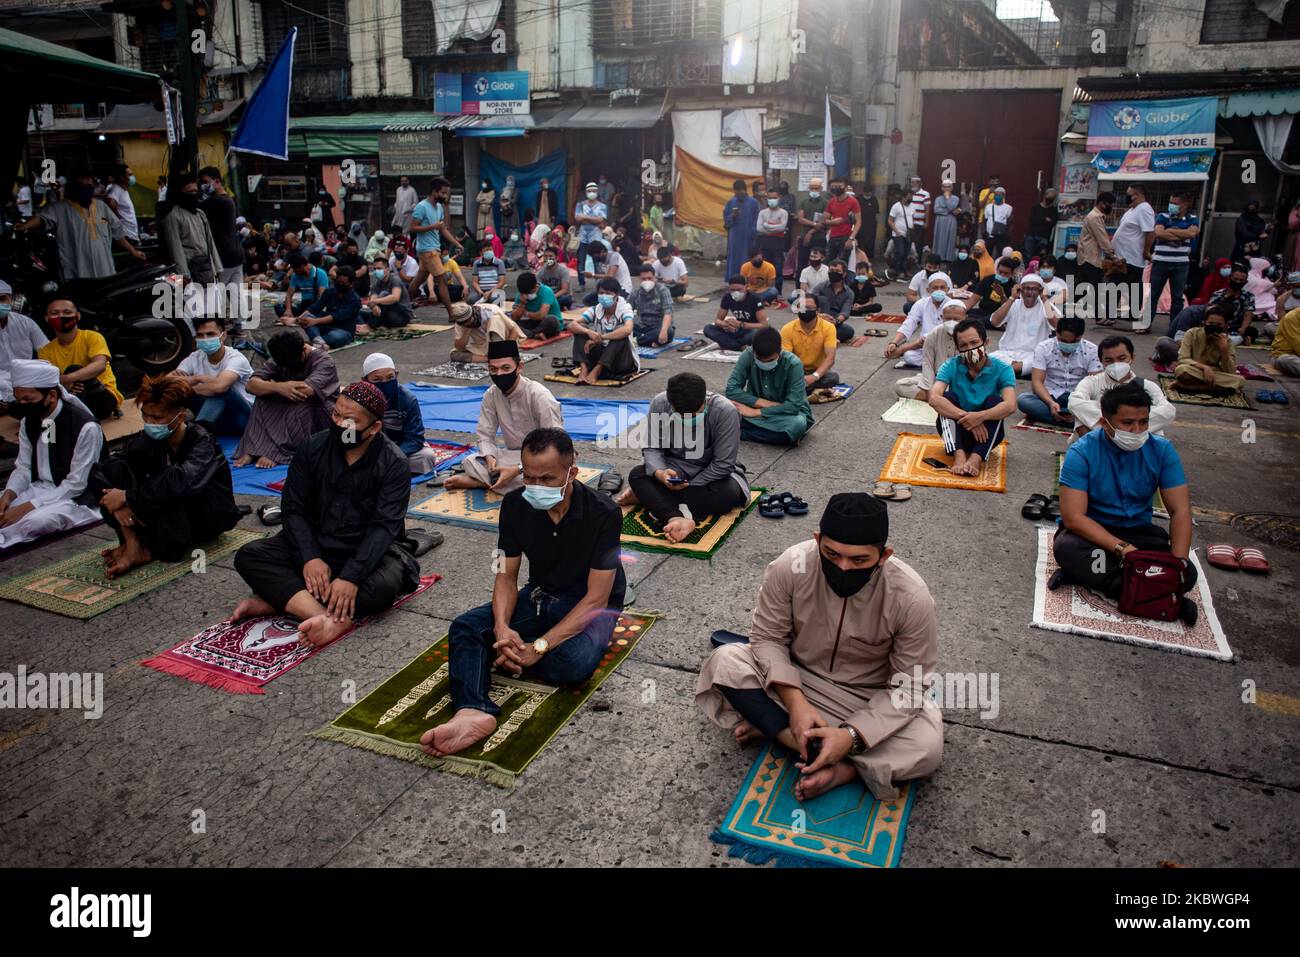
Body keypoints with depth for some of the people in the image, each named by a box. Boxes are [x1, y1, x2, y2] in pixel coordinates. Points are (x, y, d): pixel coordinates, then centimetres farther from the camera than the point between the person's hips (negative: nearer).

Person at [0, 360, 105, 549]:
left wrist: (29, 506, -24)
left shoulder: (86, 427, -20)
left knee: (36, 520, -34)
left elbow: (76, 484, -19)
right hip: (39, 489, 7)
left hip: (75, 497, -7)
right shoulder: (28, 421, 3)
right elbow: (23, 468, 8)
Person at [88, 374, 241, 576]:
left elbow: (183, 482, -42)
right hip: (166, 517, 6)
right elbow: (101, 469, -9)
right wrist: (117, 505, -28)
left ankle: (149, 551, -21)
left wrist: (127, 497, -35)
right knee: (111, 471, -13)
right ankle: (132, 543, -24)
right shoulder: (149, 439, -5)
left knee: (170, 490, -37)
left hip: (212, 515, -6)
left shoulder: (201, 442, -22)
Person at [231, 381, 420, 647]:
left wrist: (351, 577, -34)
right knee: (249, 556, -19)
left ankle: (279, 600, -29)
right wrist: (309, 557, -22)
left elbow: (384, 526, -21)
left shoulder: (393, 464, -13)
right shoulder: (314, 448, -3)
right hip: (315, 544, 4)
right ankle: (329, 619, -37)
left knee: (385, 585, -36)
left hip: (368, 552, -3)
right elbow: (294, 508, -5)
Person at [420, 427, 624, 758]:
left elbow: (597, 597, -23)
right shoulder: (515, 505, -9)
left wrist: (539, 646, -30)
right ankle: (473, 713, -42)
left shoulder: (604, 513, -23)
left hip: (589, 606, -4)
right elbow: (506, 576, -3)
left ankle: (497, 655, -11)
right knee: (464, 627, -18)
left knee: (574, 663, -36)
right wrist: (502, 628, -24)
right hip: (539, 596, 5)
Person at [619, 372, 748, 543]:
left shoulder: (726, 411, -26)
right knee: (636, 475, -23)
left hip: (713, 473, -2)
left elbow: (723, 464, -22)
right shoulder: (659, 404, -17)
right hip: (676, 467, 2)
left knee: (729, 494, -35)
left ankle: (649, 497, -26)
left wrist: (687, 487, -22)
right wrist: (659, 473, -34)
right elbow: (651, 447, -12)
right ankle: (678, 519, -43)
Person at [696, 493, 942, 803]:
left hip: (870, 700, -1)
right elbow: (768, 636, -13)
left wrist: (852, 736, -31)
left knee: (927, 748, -29)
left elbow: (909, 687, -19)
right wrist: (795, 703, -26)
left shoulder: (911, 598, -26)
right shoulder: (790, 566, -25)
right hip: (796, 680, 1)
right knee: (725, 662, -23)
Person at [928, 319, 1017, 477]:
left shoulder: (1002, 369, -10)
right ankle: (959, 455, -40)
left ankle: (976, 458, -38)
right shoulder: (951, 367, -8)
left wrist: (981, 416, -42)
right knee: (948, 398, -23)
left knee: (994, 400, -24)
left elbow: (1010, 406, -26)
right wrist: (965, 416, -36)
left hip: (986, 433, 0)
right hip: (955, 430, 1)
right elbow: (934, 398, -26)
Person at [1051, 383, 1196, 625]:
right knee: (1066, 546, -36)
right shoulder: (1082, 452, -17)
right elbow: (1073, 516, -23)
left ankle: (1085, 574, -23)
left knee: (1187, 574, -22)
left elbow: (1180, 511, -8)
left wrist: (1178, 562, -23)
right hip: (1093, 532, -2)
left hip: (1139, 532, 3)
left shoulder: (1162, 450, -7)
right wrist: (1122, 548, -34)